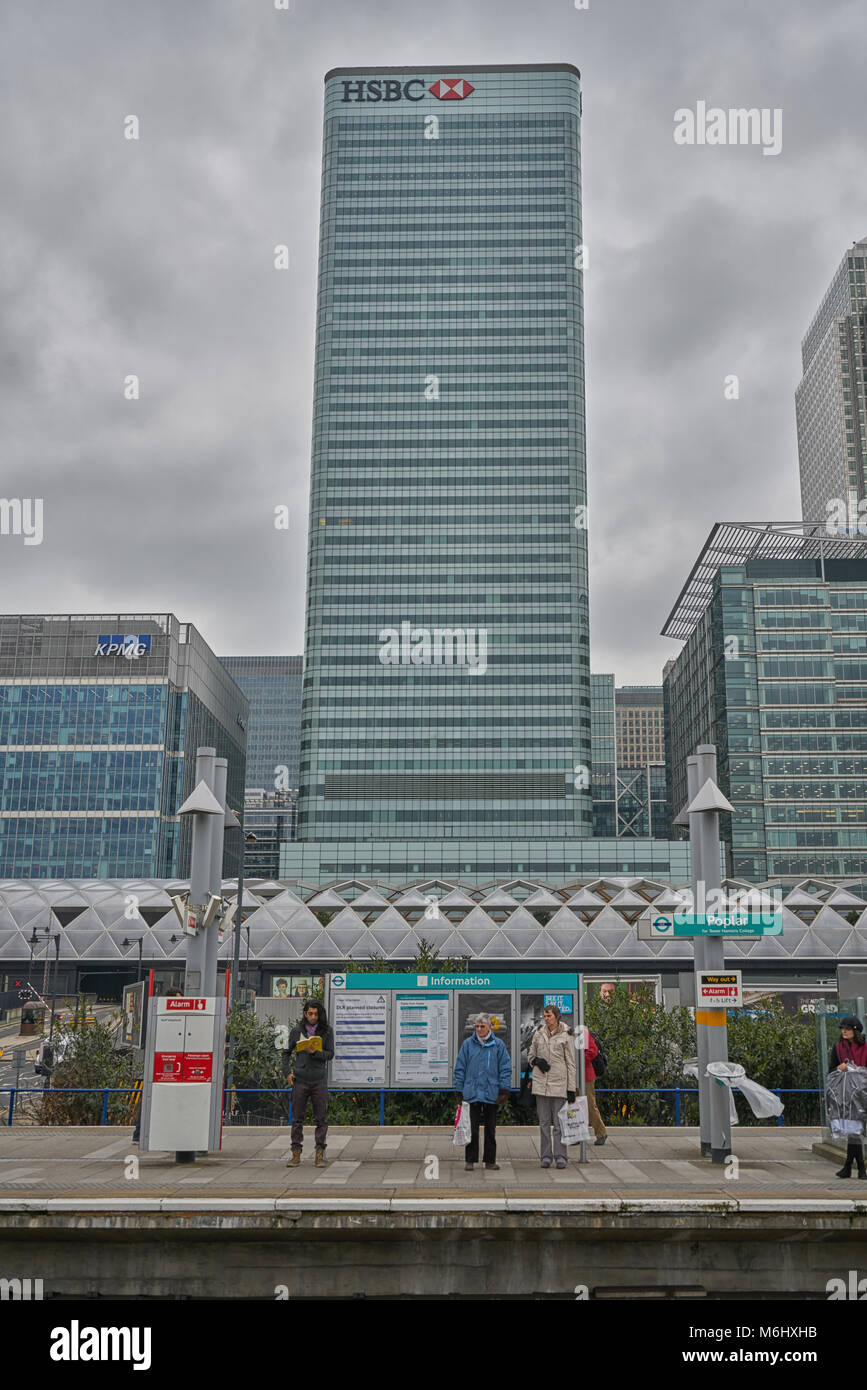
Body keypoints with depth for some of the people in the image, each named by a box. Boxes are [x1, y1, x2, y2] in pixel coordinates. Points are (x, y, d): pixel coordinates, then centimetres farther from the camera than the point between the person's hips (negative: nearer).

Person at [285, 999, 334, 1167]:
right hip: (300, 1080, 1)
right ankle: (296, 1153, 9)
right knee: (297, 1118, 3)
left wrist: (315, 1052, -18)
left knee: (321, 1119, 1)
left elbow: (330, 1054, -1)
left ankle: (320, 1154, 8)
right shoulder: (296, 1030, 6)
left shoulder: (326, 1031, 3)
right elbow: (287, 1052, 14)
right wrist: (288, 1072, 3)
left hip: (319, 1081, -1)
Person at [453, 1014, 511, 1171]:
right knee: (472, 1128, 1)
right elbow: (460, 1068, 5)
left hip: (491, 1093, 1)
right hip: (471, 1092, 0)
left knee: (490, 1129, 9)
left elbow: (505, 1067, 4)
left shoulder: (498, 1045, 2)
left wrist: (504, 1089, -2)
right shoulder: (468, 1044, 2)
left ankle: (490, 1160, 18)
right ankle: (470, 1160, 10)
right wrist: (459, 1090, 3)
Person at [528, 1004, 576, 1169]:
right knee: (544, 1122, 5)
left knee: (559, 1122, -3)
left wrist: (571, 1089, -2)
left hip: (559, 1082, -3)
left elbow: (570, 1063, 1)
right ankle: (546, 1156, 11)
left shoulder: (566, 1036, 0)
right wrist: (536, 1061, -5)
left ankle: (560, 1156, 3)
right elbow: (530, 1055, 19)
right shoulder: (538, 1034, 9)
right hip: (541, 1082, 3)